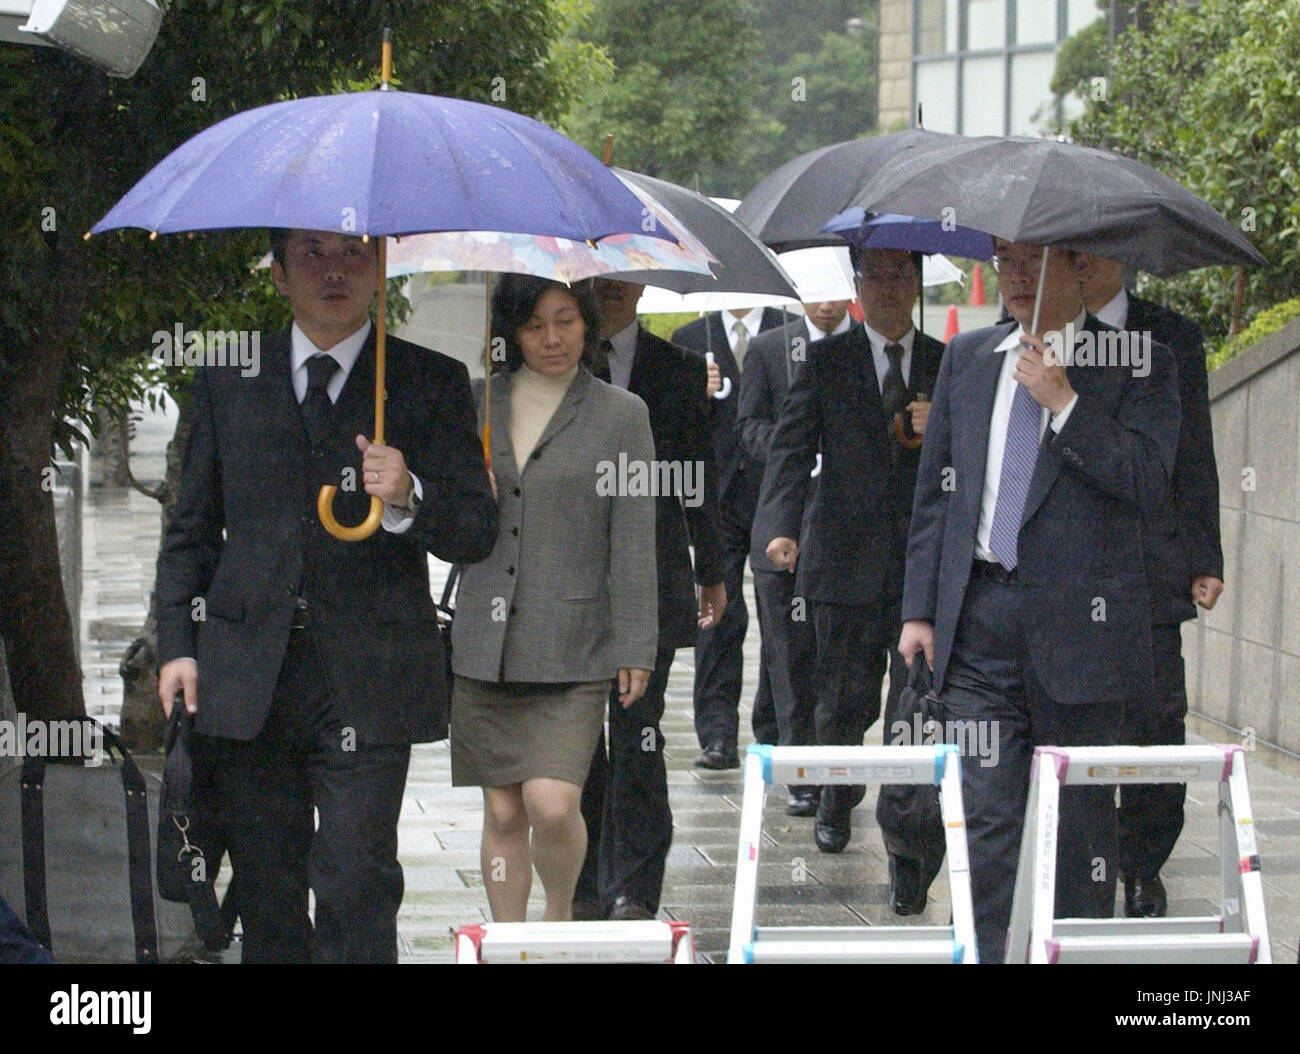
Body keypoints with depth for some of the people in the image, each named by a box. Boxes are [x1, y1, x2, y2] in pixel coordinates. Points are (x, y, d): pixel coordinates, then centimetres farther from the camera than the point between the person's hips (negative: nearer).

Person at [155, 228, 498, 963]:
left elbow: (477, 534, 0)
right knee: (265, 887, 7)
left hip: (367, 682, -2)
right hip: (247, 679, 3)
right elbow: (192, 529, 17)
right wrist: (178, 643, 7)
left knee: (357, 887, -8)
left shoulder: (432, 384, 4)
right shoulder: (228, 380, 12)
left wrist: (409, 498, -20)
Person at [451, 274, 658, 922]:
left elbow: (634, 541, -1)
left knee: (553, 804, -15)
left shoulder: (621, 414, 2)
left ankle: (559, 917, 13)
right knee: (502, 812, 4)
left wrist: (636, 649, -5)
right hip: (484, 644, 3)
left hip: (572, 650, -3)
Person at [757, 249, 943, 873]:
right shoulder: (826, 361, 5)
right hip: (848, 560, -1)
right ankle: (836, 803, 30)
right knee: (843, 704, 6)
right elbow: (791, 448, -5)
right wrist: (781, 525, -21)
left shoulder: (947, 365, 11)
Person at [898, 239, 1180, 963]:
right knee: (989, 813, -1)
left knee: (1082, 816, 5)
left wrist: (1063, 402, -16)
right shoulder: (967, 358, 13)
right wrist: (920, 607, 9)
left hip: (1082, 623, -3)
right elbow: (936, 490, 14)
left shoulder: (1138, 365, 0)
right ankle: (994, 954, 3)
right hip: (980, 619, 3)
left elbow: (1148, 484, -12)